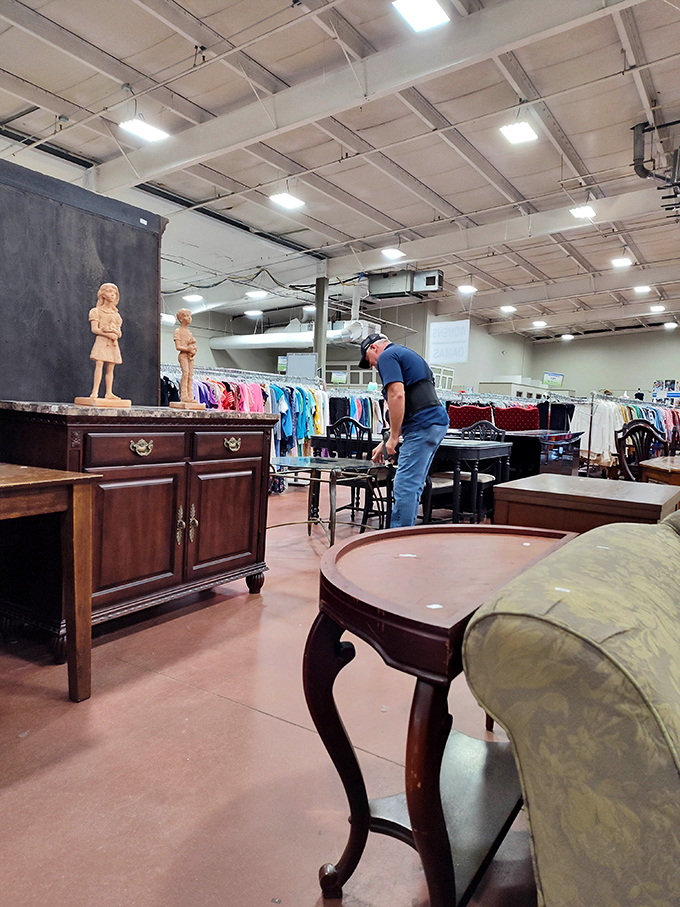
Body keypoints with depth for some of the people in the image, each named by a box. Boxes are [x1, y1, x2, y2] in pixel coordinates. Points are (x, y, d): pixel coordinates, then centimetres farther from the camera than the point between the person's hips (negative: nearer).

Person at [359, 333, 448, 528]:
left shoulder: (387, 356, -2)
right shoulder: (408, 355, 28)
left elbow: (397, 395, -18)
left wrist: (393, 437, -11)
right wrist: (387, 442, 29)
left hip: (423, 426, -10)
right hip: (437, 422, 10)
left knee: (405, 486, -7)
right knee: (413, 487, 14)